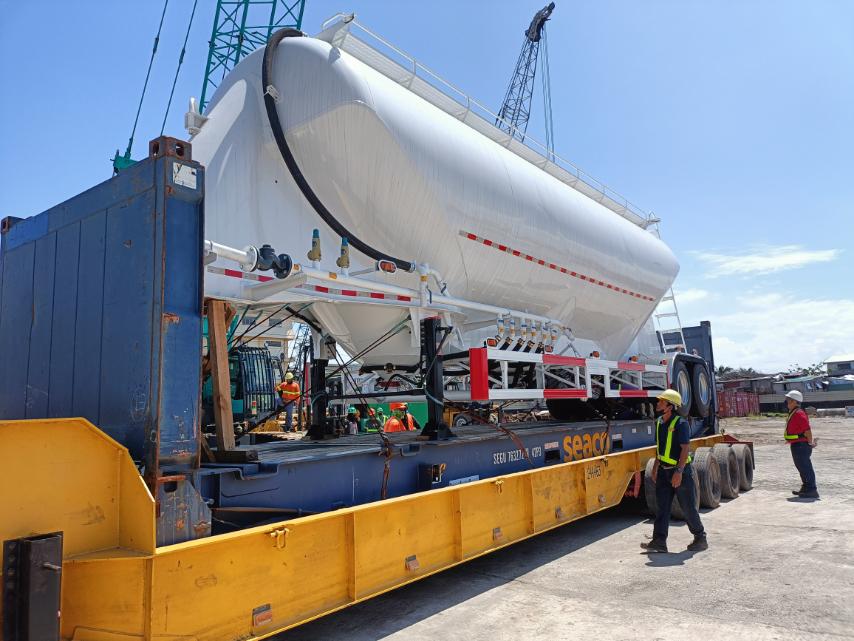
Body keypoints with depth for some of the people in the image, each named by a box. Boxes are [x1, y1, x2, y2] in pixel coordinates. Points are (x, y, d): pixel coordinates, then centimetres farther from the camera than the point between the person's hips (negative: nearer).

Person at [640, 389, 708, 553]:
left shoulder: (680, 423, -16)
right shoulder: (660, 422, 8)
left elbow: (685, 448, -19)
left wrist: (679, 471, -24)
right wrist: (655, 467, 17)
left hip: (680, 470, -7)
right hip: (664, 471, 7)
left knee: (688, 507, 5)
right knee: (662, 506, 4)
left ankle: (700, 538, 23)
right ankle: (659, 541, 5)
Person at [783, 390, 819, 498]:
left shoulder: (799, 414, -20)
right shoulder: (793, 413, 13)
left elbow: (807, 430, -23)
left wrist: (810, 443, -15)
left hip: (800, 446, -11)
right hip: (797, 445, 11)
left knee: (805, 468, -5)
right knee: (802, 467, 19)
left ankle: (811, 490, 0)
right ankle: (806, 488, 29)